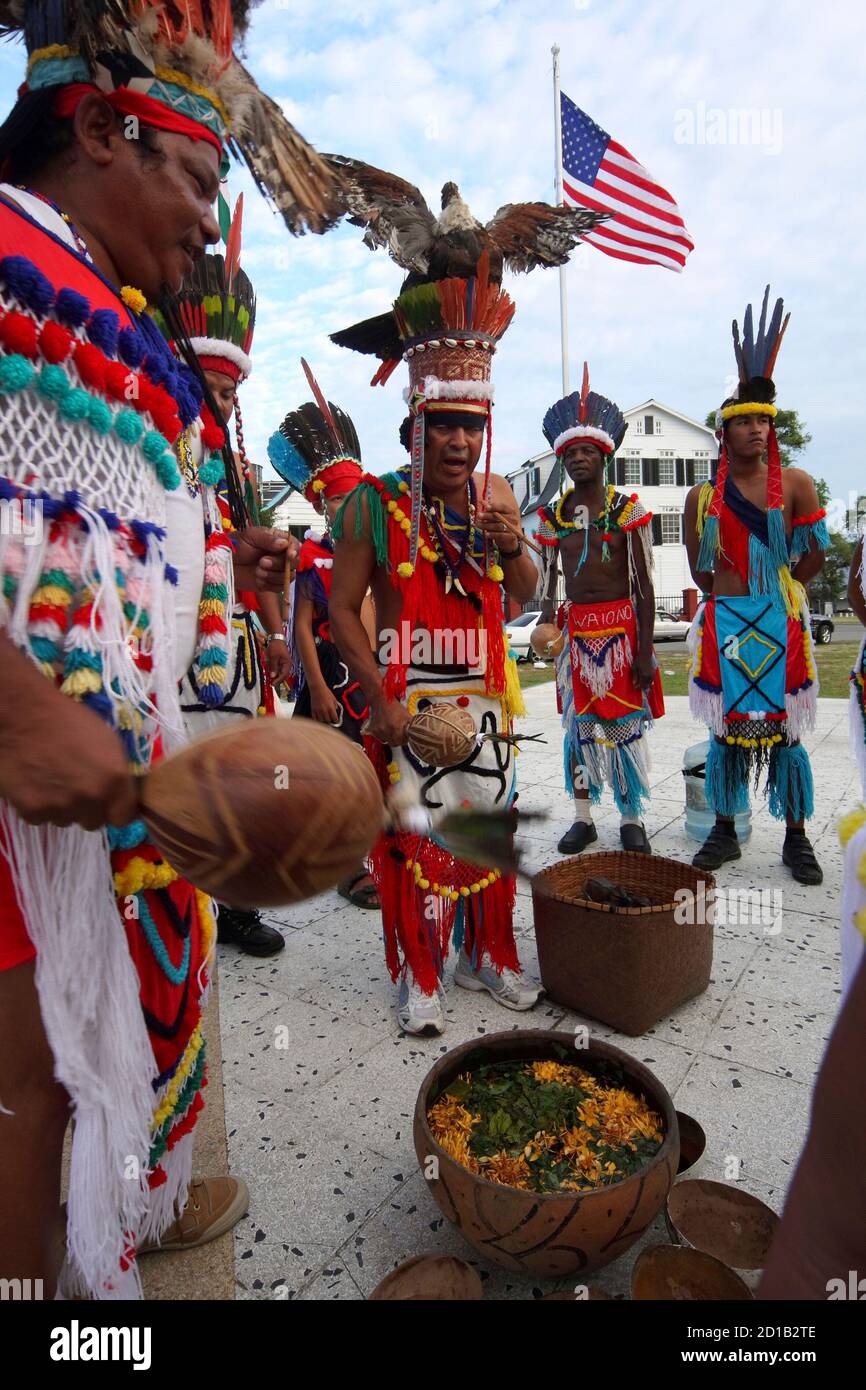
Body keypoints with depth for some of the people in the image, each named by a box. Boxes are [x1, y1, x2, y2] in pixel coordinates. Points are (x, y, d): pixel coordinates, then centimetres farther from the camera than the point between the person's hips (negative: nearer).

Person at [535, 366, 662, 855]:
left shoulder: (629, 510, -2)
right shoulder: (554, 516, 7)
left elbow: (644, 585, -5)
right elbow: (548, 583, 11)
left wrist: (645, 650, -10)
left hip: (622, 628, -3)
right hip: (576, 630, 3)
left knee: (626, 724, 2)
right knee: (579, 726, 7)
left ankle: (632, 818, 15)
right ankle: (583, 818, 18)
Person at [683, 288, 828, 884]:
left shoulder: (795, 483, 2)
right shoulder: (703, 496, 4)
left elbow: (816, 554, 4)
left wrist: (773, 590, 4)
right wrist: (733, 596, 11)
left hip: (781, 623, -1)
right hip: (725, 623, 1)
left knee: (784, 730, 3)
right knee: (727, 730, 6)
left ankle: (796, 837, 16)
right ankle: (725, 831, 18)